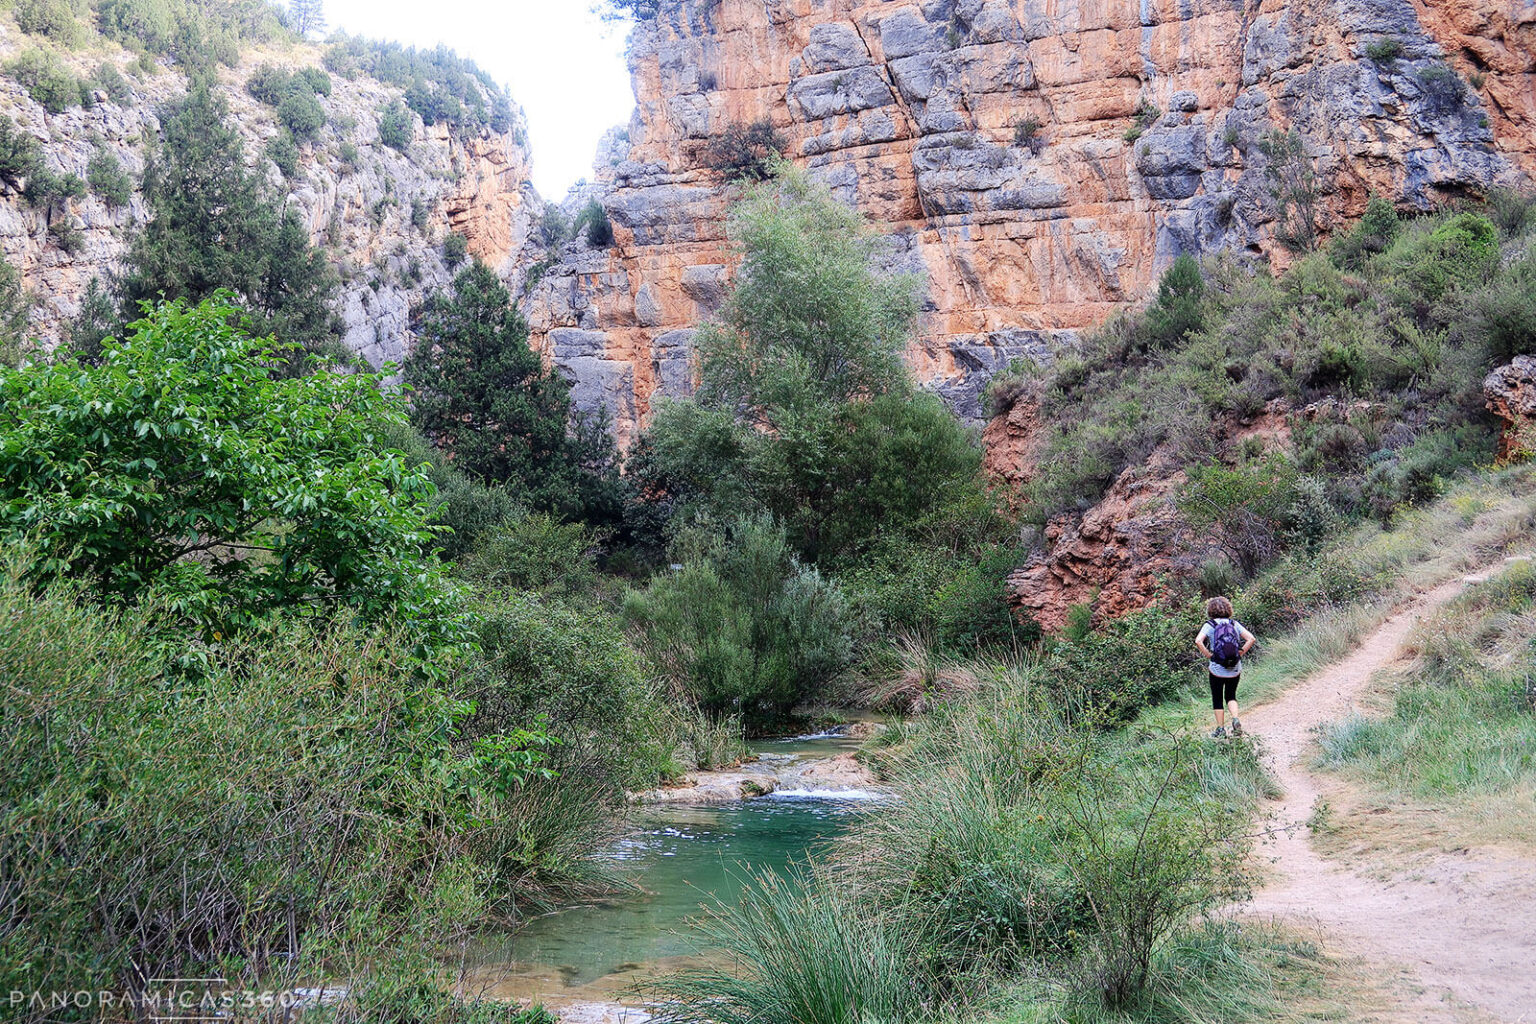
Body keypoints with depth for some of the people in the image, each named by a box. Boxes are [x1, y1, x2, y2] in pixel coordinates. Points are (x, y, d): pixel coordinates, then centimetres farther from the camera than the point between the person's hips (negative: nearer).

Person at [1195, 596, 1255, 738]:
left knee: (1217, 700, 11)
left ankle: (1221, 730, 13)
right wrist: (1240, 652, 1)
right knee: (1231, 696, 21)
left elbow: (1198, 641, -21)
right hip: (1235, 669, 3)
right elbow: (1251, 639, -5)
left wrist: (1208, 654, -10)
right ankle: (1236, 720, -2)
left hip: (1217, 669, -3)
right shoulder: (1234, 624, 1)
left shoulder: (1210, 625, -7)